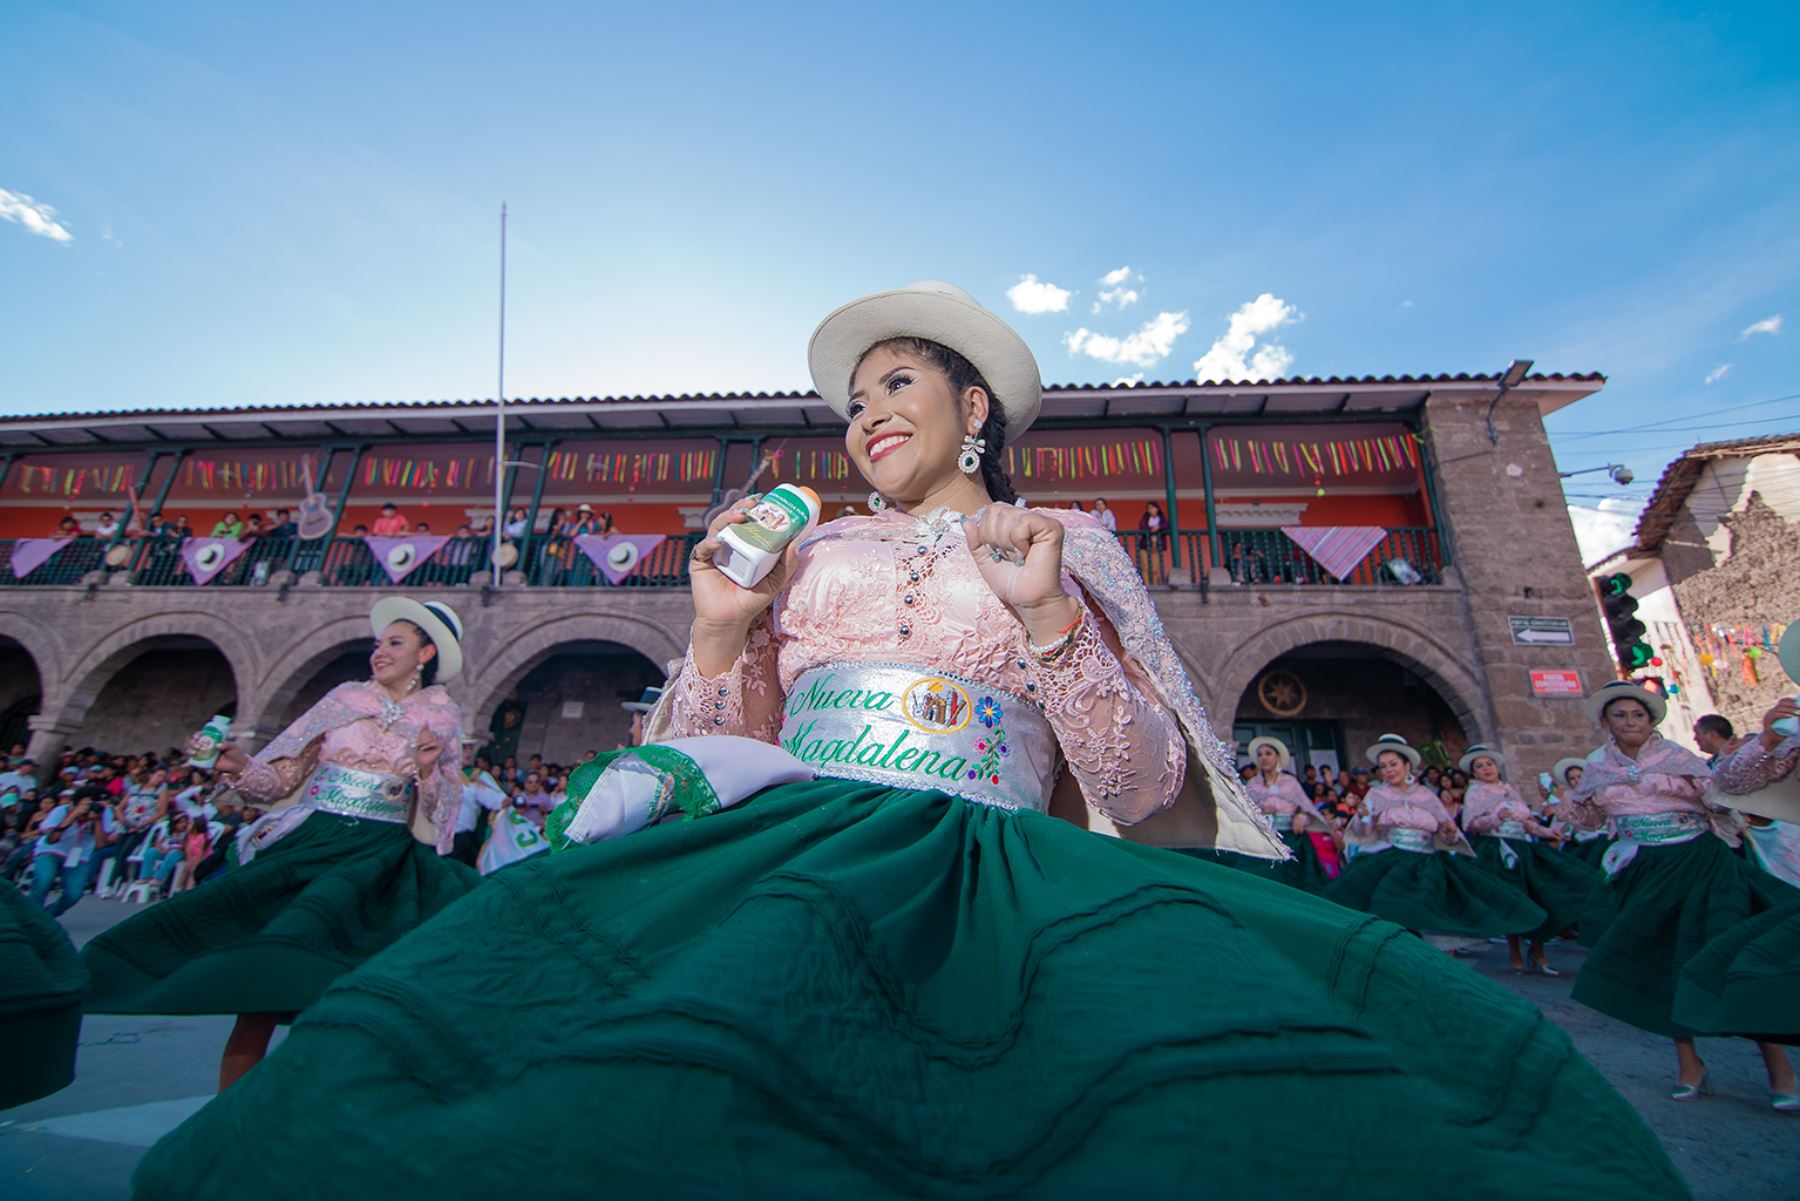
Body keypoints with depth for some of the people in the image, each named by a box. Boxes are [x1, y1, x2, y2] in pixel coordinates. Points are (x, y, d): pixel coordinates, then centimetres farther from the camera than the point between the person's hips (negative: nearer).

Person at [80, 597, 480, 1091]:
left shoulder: (441, 716, 6)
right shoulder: (344, 698, 9)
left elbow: (441, 813, 7)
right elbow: (280, 778, 10)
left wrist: (428, 772, -12)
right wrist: (240, 767, -10)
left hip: (377, 854, -2)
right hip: (307, 841, 2)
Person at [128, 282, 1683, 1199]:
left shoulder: (1064, 547, 13)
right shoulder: (809, 554, 18)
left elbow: (1146, 787, 4)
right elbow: (702, 764, 16)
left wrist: (1046, 615, -8)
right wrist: (718, 633, -1)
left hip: (1000, 867, -1)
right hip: (788, 846, 2)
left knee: (1222, 1013, -29)